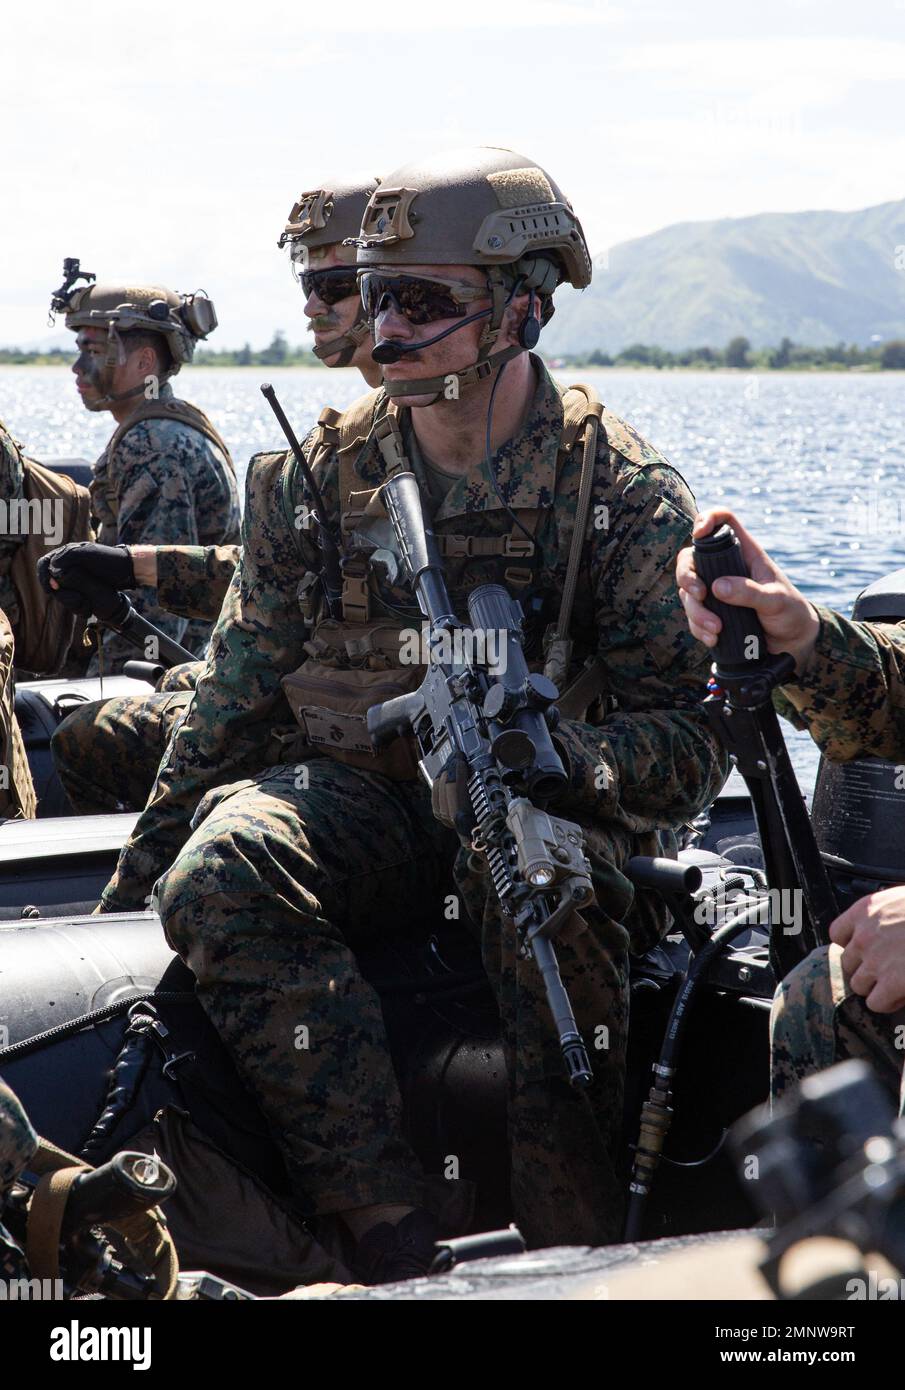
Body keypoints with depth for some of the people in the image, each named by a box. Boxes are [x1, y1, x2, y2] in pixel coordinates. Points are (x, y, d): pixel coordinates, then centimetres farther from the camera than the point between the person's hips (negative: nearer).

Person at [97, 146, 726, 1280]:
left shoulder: (624, 492, -4)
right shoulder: (321, 476, 6)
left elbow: (692, 738, -8)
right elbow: (235, 696, 15)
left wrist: (544, 758, -28)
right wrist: (136, 877, 15)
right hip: (362, 797, 3)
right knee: (221, 869, -30)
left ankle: (579, 1257, -28)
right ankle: (385, 1234, -32)